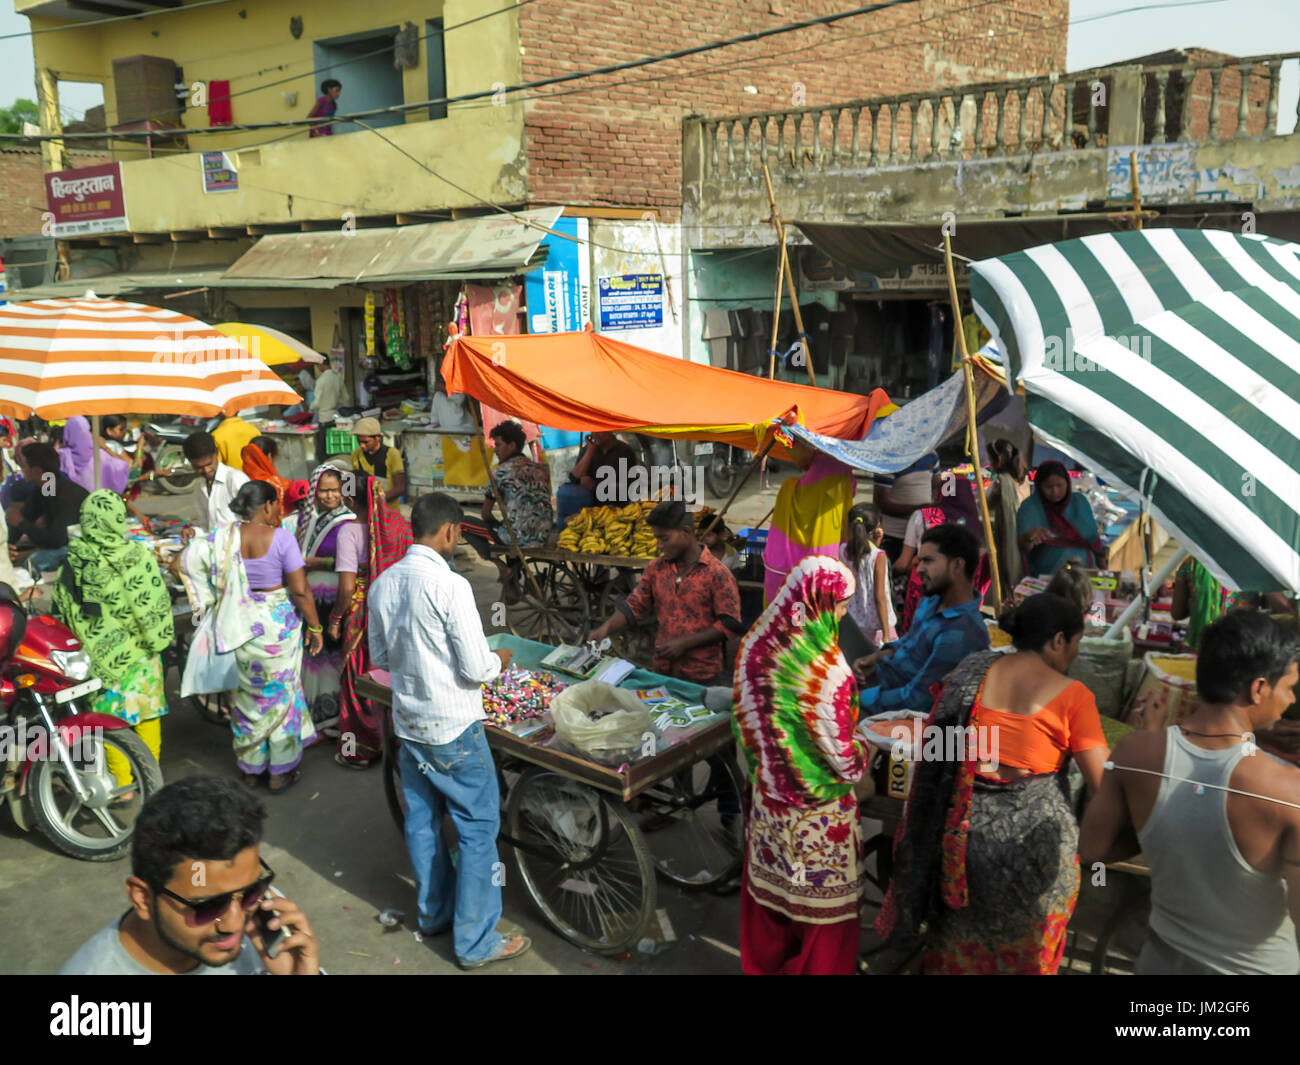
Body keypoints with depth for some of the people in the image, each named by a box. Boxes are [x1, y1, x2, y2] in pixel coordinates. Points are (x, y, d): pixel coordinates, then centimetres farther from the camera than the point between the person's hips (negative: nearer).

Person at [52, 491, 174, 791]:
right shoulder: (138, 558, -17)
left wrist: (82, 639, 18)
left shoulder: (72, 563, -9)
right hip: (140, 657, -1)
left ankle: (122, 783, 21)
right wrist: (160, 640, 3)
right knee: (148, 715, 14)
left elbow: (61, 609, 3)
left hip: (99, 658, 2)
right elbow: (155, 607, -13)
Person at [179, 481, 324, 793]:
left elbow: (187, 560, -5)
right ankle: (281, 771, 20)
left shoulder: (224, 537, -6)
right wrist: (315, 627, -6)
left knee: (248, 693, 19)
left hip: (241, 625, 4)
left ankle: (250, 767, 32)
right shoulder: (281, 538, -17)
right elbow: (300, 590, -17)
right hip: (278, 625, -4)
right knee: (281, 692, 11)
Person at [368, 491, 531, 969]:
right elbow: (475, 669, -20)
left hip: (408, 723, 7)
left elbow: (380, 657, 11)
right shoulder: (451, 585, -22)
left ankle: (433, 912, 36)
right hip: (453, 728, -7)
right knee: (478, 827, 5)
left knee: (422, 820, 19)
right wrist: (498, 659, -1)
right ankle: (476, 942, 12)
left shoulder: (383, 584, 0)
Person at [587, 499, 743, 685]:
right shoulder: (656, 568, 5)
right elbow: (634, 606, 5)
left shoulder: (716, 573, -11)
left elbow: (729, 624, -13)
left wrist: (684, 643, -17)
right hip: (662, 672, 5)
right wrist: (606, 628, -13)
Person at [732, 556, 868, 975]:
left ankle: (763, 963, 44)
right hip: (817, 811, -6)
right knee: (822, 901, 16)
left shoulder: (755, 644, -8)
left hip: (766, 796, 7)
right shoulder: (826, 668, -28)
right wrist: (862, 752, 1)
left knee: (769, 890, 25)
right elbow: (841, 755, -19)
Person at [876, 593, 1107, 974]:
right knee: (1025, 954, 21)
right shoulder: (1072, 696, -11)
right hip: (1030, 837, -3)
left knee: (958, 948, 24)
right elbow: (1103, 784, -12)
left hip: (963, 832, 3)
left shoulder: (970, 672, 1)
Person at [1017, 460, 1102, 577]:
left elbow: (1094, 540, 17)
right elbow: (1023, 546, -17)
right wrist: (1029, 536, -39)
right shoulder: (1029, 507, -4)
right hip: (1047, 575, -4)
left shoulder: (1080, 502, 9)